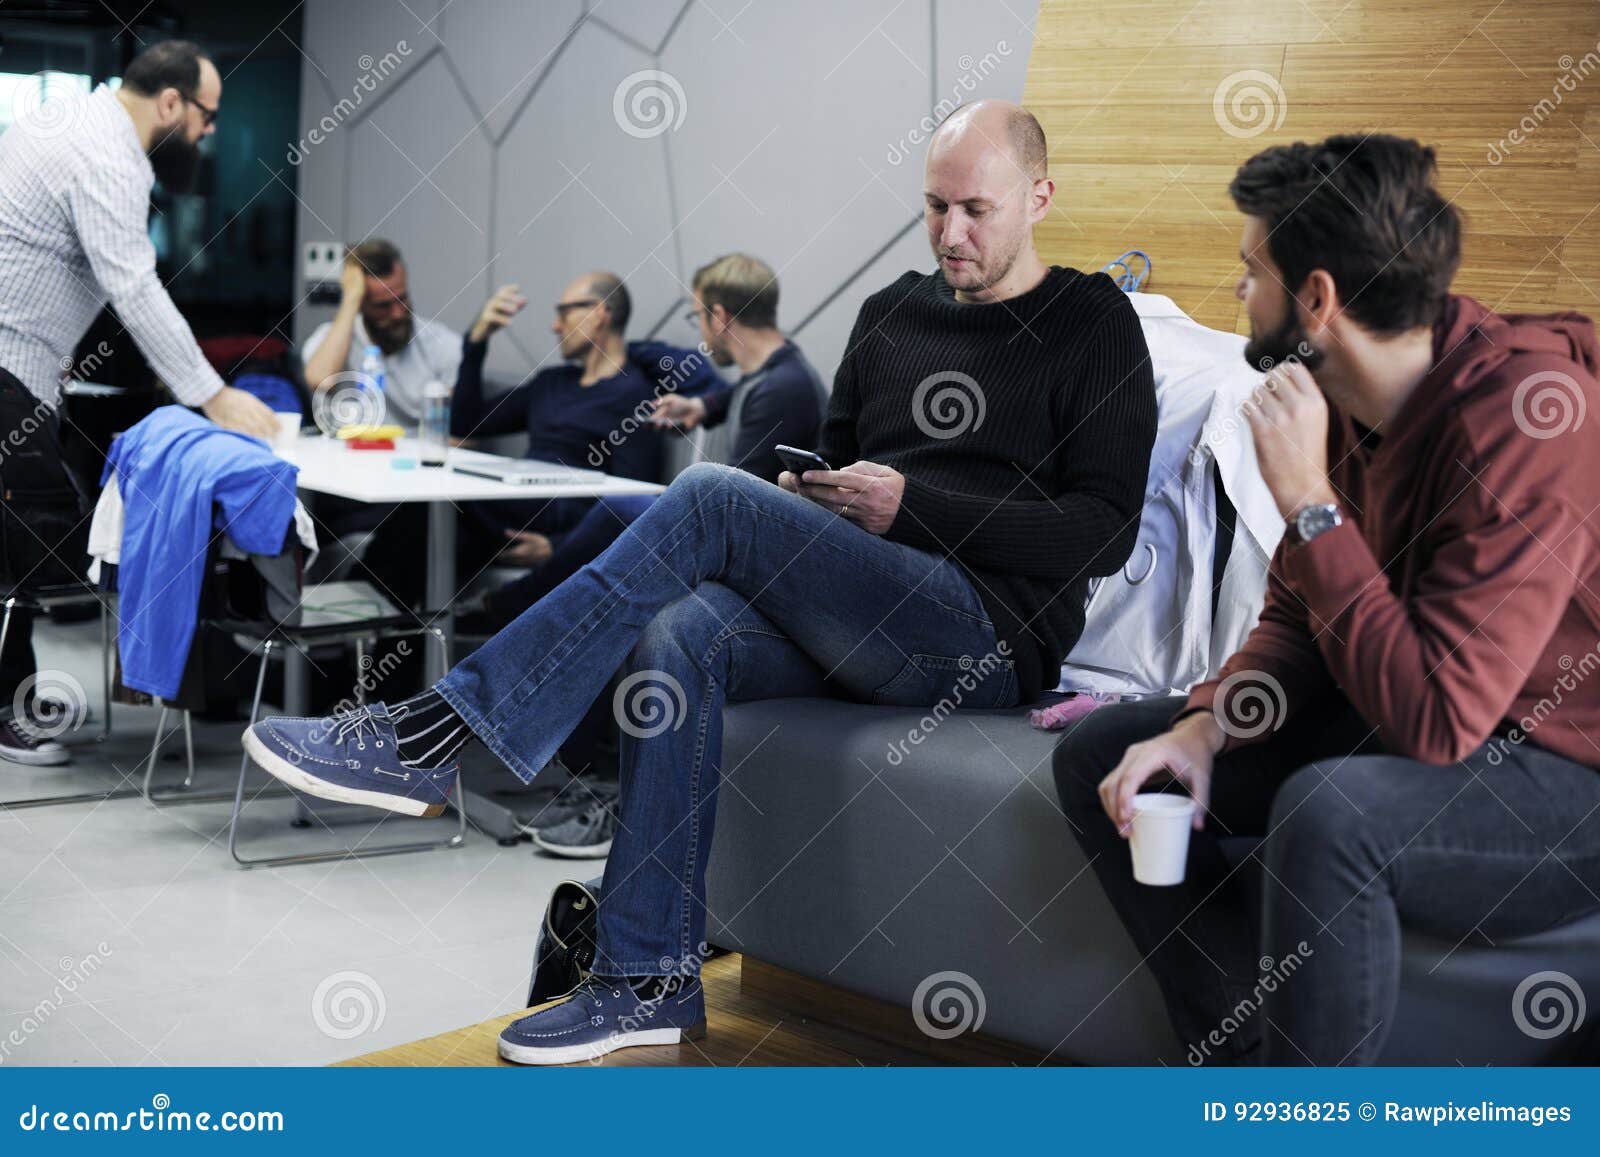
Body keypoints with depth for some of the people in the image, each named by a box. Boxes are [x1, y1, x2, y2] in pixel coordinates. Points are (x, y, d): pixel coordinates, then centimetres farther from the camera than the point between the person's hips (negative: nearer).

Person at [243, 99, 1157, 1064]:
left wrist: (911, 507, -12)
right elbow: (836, 458, 29)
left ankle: (435, 738, -25)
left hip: (992, 638, -6)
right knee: (677, 635, -26)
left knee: (714, 497, -25)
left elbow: (1106, 530, -6)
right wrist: (808, 498, 3)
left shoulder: (1093, 323, 3)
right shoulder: (893, 311, 21)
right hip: (856, 625, 6)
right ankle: (653, 982, -19)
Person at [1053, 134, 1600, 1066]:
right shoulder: (1339, 397, -1)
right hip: (1393, 727, 9)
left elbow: (1435, 717, -32)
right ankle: (1247, 1064, -1)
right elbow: (1294, 624, 10)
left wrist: (1309, 502, -28)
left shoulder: (1519, 418, -27)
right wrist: (1201, 726, -10)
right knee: (1097, 756, 2)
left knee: (1327, 812, -38)